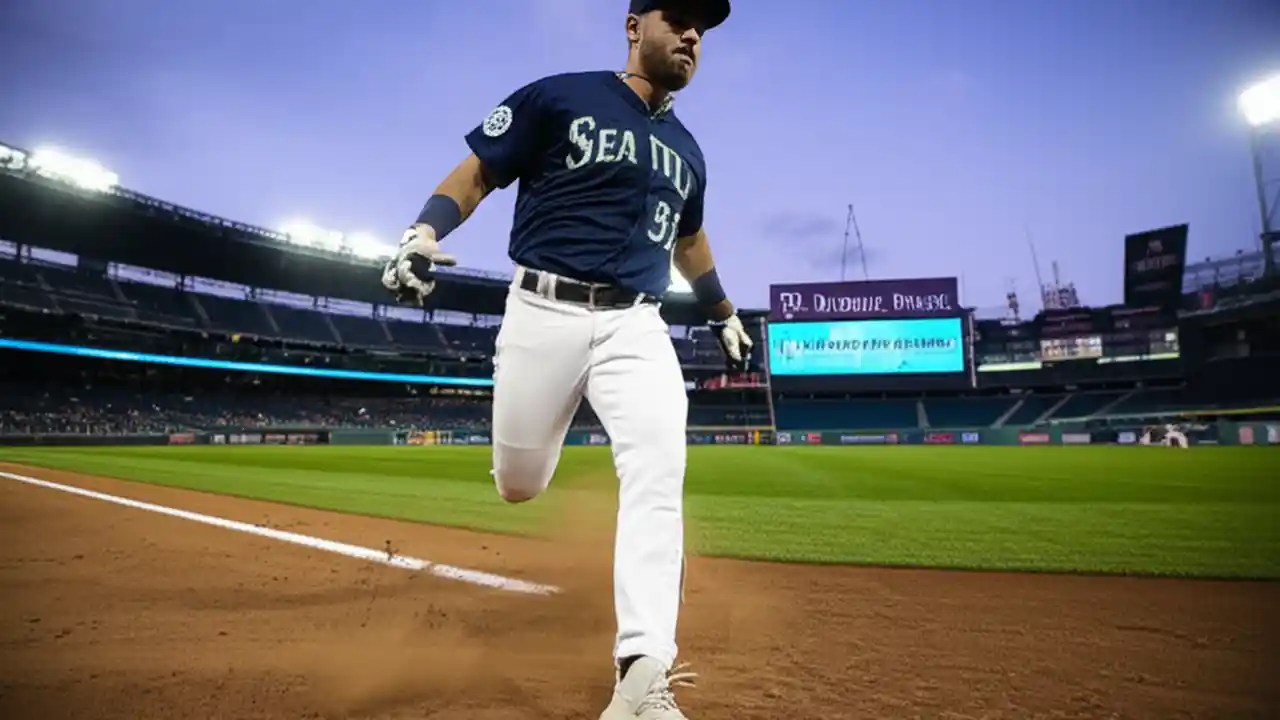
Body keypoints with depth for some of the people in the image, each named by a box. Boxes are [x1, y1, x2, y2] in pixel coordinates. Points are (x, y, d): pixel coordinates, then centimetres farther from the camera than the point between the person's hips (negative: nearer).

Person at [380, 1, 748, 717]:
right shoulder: (557, 98, 2)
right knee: (517, 485, 4)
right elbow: (474, 175, 0)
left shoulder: (686, 150, 18)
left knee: (658, 473, -18)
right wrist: (424, 232, -19)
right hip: (543, 313, -3)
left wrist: (725, 313, 36)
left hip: (636, 325, 3)